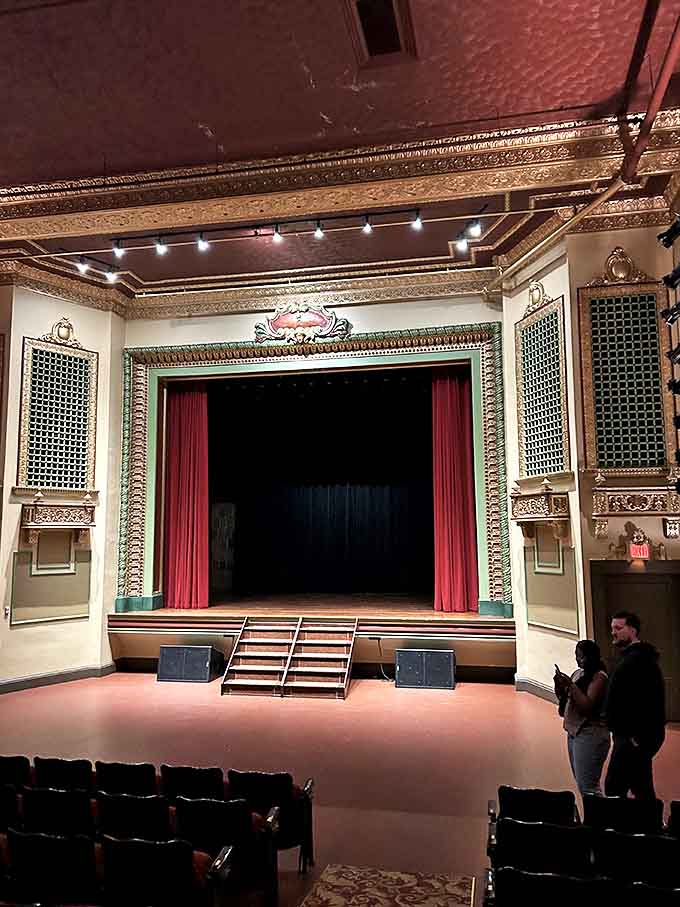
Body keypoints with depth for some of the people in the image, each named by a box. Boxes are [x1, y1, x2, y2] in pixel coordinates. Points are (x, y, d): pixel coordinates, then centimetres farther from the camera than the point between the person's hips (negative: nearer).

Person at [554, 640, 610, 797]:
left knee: (587, 787, -10)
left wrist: (571, 684, -21)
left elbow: (587, 705, -21)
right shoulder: (577, 673, 11)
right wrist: (559, 685, -1)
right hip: (574, 732, 9)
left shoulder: (599, 677, -13)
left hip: (590, 735, -9)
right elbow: (564, 700, 18)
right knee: (581, 783, 14)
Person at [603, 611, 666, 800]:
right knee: (642, 789, 17)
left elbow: (643, 702, -24)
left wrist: (634, 736, -23)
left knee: (614, 789, -9)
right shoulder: (631, 656, 17)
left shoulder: (639, 659, -16)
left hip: (634, 736, -11)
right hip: (636, 735, 11)